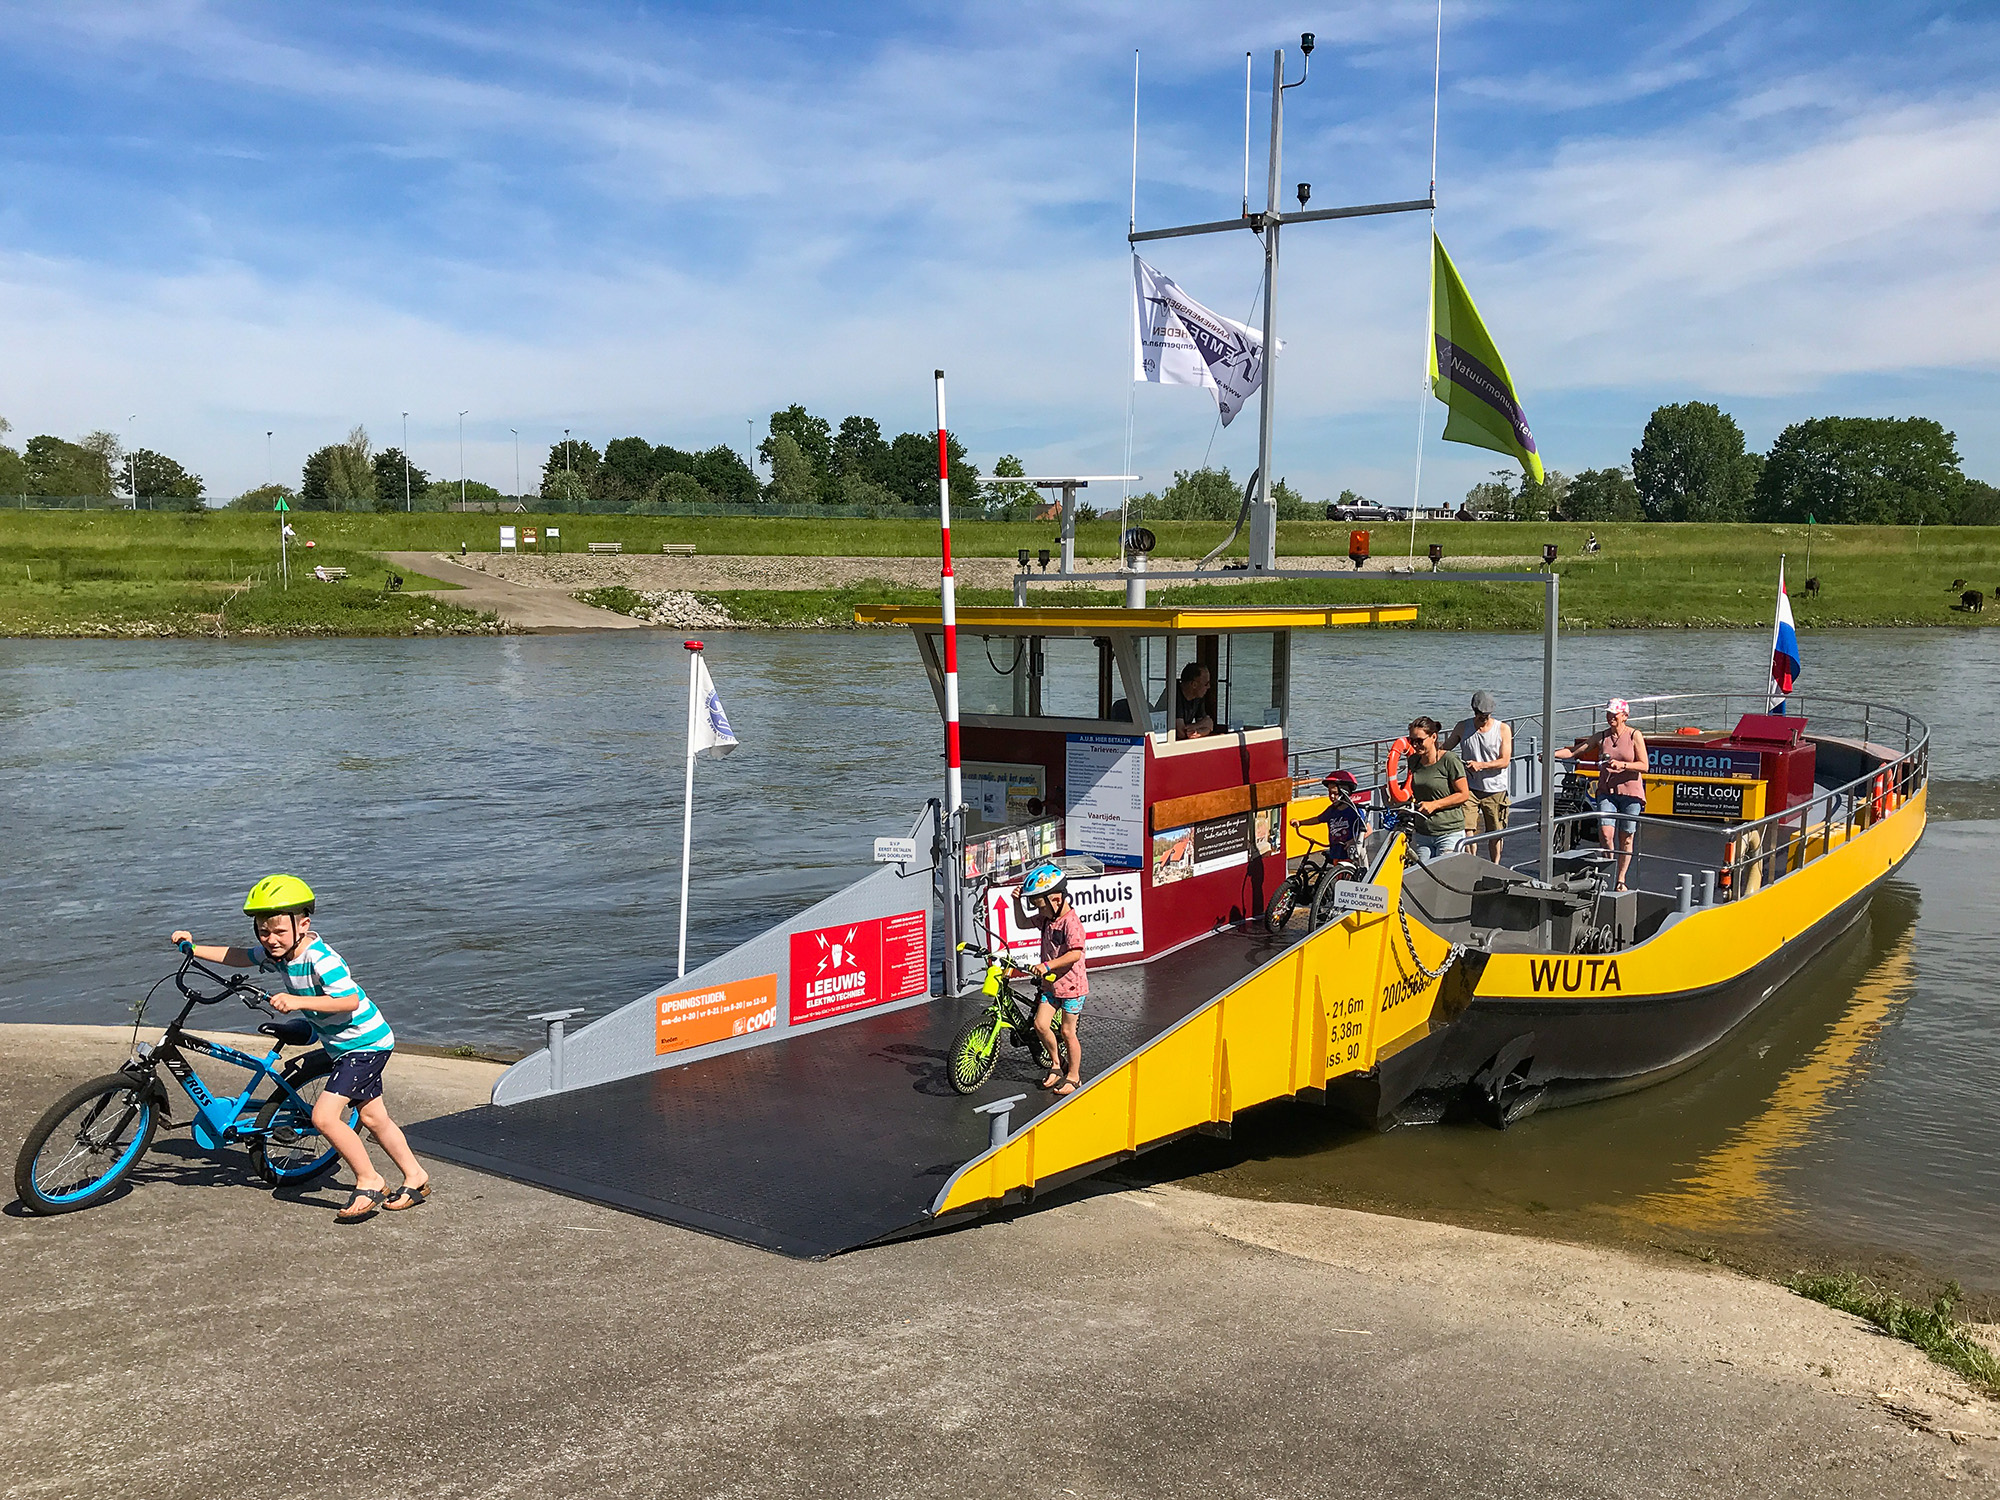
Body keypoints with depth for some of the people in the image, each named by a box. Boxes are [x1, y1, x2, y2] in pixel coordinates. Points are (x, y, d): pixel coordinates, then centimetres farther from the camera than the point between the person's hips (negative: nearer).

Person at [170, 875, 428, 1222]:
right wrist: (194, 949, 8)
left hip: (365, 1042, -10)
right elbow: (238, 956, 14)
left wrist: (297, 1001, -35)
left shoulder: (320, 958, -26)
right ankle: (416, 1179, 27)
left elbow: (350, 1000, -32)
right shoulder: (277, 953, 1)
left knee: (324, 1115, -16)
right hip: (344, 1045, 10)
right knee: (373, 1118, 16)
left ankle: (369, 1183, -3)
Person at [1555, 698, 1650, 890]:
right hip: (1606, 791, 2)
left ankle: (1621, 879, 16)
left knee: (1626, 838, 4)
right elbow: (1574, 751, 3)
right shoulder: (1601, 737, 6)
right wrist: (1552, 754, -13)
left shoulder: (1634, 736, -2)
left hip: (1630, 792, -2)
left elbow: (1644, 766, -7)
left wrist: (1622, 764, -23)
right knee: (1605, 833, -15)